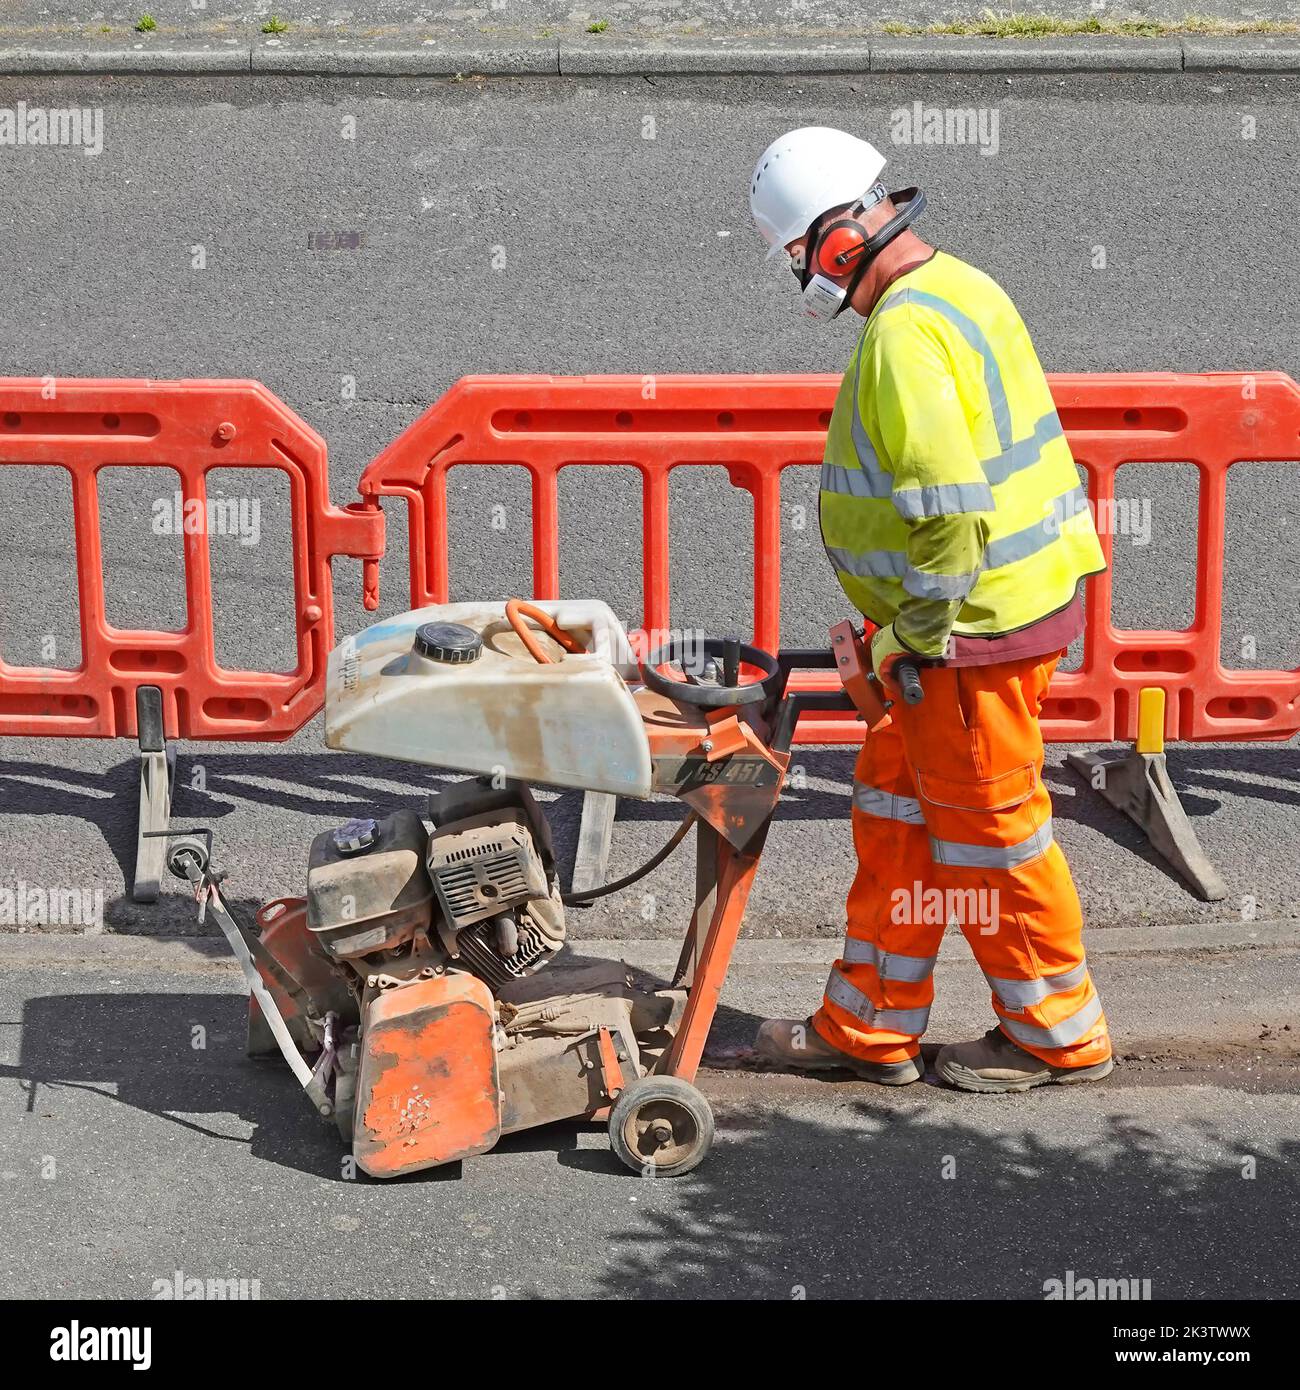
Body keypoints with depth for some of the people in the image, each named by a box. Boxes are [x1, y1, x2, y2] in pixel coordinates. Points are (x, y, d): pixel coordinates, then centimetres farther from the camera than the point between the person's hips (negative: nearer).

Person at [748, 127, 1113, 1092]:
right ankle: (869, 1026, 26)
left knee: (989, 829, 4)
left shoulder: (906, 334, -22)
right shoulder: (959, 288, 11)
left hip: (973, 622, -10)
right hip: (1013, 593, 10)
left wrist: (911, 635, -15)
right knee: (896, 804, 16)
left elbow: (950, 508, -28)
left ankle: (1059, 1034, 20)